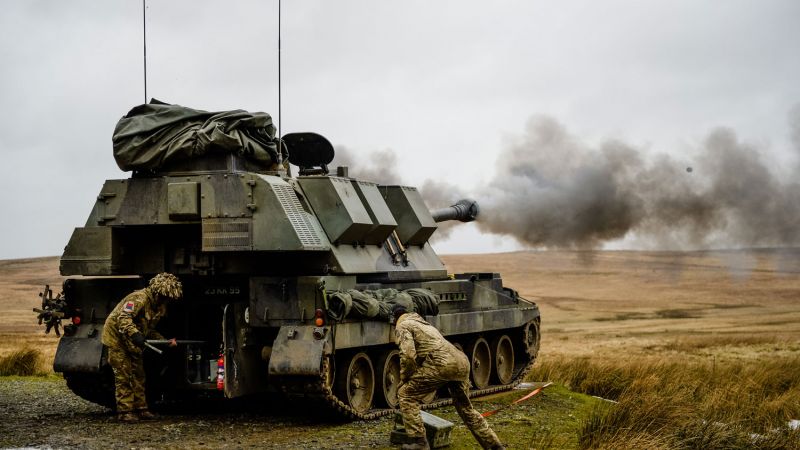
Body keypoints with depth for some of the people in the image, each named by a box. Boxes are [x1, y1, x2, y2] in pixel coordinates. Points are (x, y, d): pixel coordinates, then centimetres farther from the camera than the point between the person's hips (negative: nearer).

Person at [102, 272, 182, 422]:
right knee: (124, 376, -8)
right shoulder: (139, 298, -26)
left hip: (133, 343, 9)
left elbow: (150, 331, 10)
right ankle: (125, 411, -4)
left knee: (138, 375, 8)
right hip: (117, 338, -9)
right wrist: (136, 336, -49)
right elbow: (123, 318, -36)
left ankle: (140, 408, 14)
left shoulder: (160, 307, 4)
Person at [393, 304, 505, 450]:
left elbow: (408, 355, -8)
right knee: (465, 408, 26)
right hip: (462, 362, 8)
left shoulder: (403, 327, 9)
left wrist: (403, 380, 7)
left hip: (442, 363, -8)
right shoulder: (424, 324, 36)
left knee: (406, 394, 5)